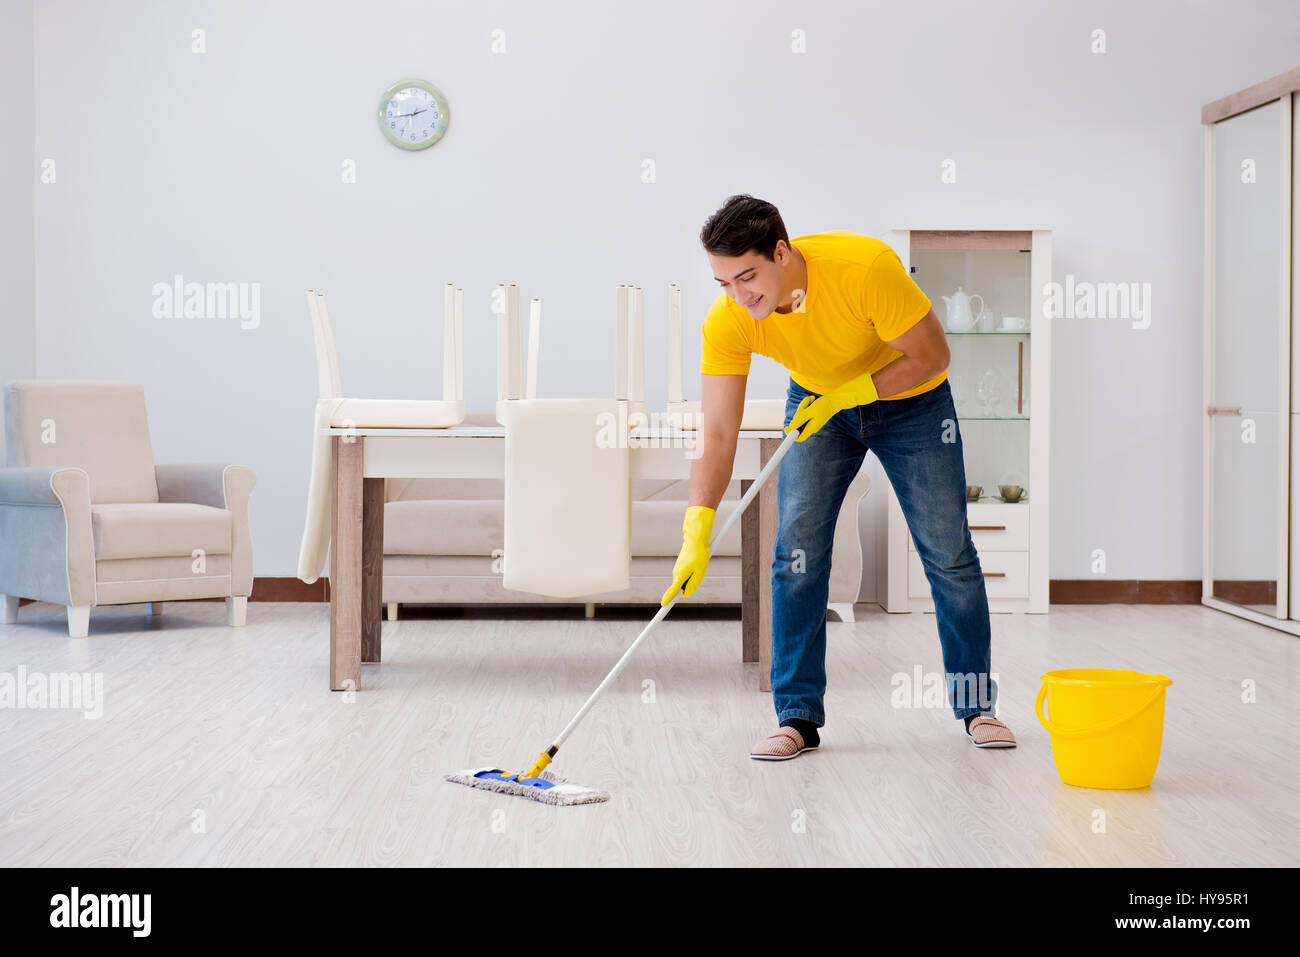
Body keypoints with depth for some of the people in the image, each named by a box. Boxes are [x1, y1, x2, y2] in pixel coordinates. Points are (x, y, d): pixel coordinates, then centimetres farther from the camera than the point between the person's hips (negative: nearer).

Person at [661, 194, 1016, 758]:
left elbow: (931, 356, -25)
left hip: (909, 397, -2)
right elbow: (718, 435, -26)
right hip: (816, 401, 2)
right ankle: (798, 717, 0)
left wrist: (848, 393, -30)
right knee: (797, 551, -10)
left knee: (948, 552, 1)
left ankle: (977, 705, 17)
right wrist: (697, 533, -35)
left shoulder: (866, 266, -37)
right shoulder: (726, 322, -27)